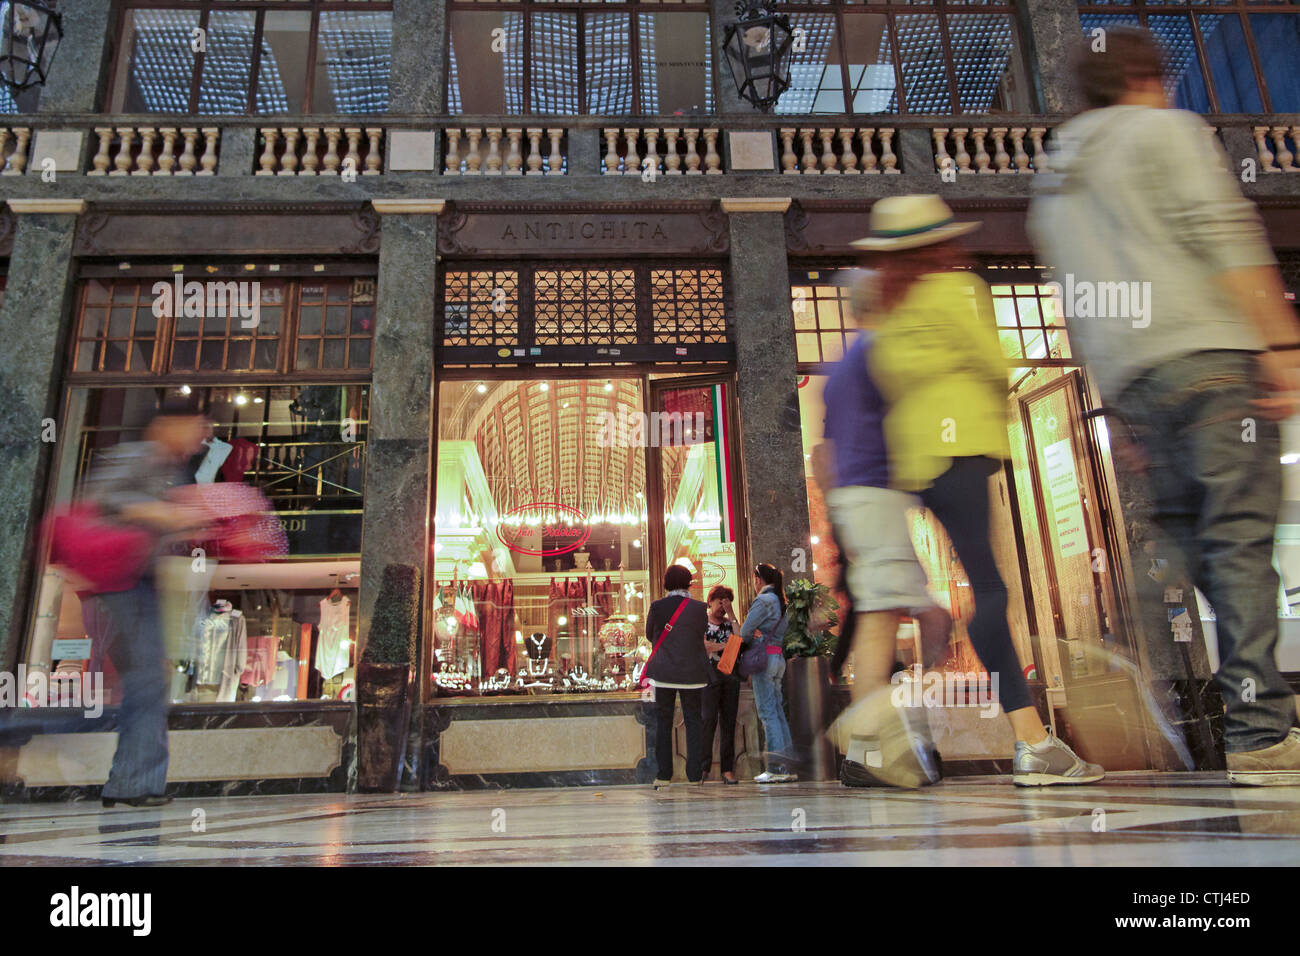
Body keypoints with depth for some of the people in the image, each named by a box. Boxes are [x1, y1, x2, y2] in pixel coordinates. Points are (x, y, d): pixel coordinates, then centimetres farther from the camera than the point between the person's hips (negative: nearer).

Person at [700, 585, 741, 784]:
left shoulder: (730, 623, 18)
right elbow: (703, 646, -6)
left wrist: (731, 614, 0)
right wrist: (726, 645, -4)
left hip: (731, 675, 4)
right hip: (710, 674, -3)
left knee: (729, 721, 1)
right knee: (708, 719, -11)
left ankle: (728, 769, 3)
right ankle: (703, 767, -7)